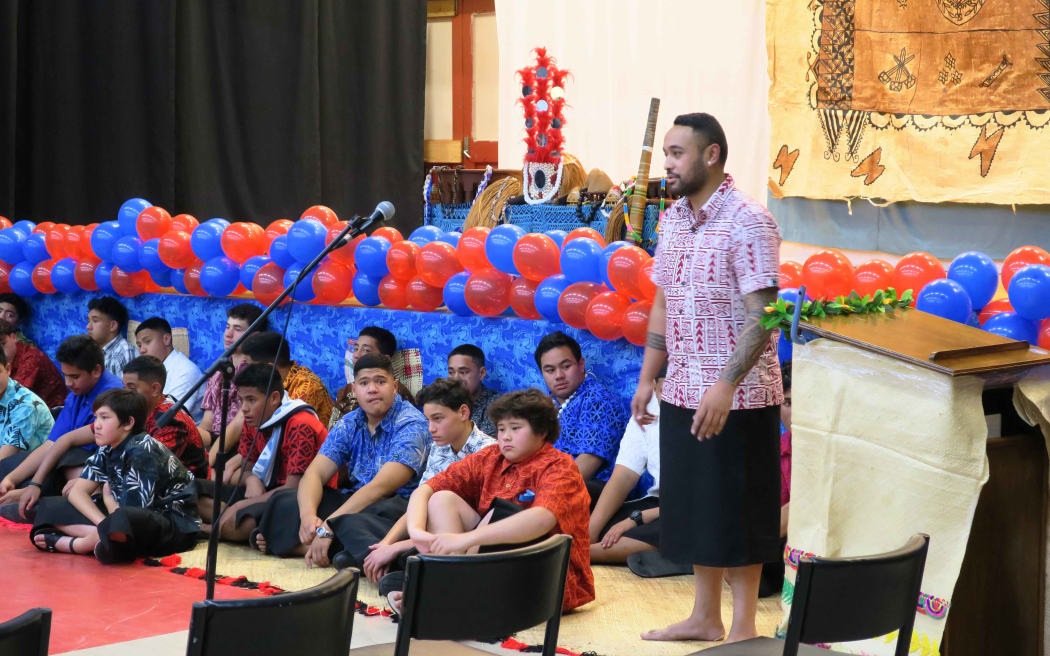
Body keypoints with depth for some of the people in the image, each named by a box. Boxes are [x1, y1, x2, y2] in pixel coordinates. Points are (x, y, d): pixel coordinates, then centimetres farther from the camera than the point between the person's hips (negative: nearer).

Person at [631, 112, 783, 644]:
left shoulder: (748, 222, -15)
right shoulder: (673, 218, 9)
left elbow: (762, 316, -21)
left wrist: (725, 386, -29)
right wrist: (647, 378, 14)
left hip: (737, 398, -7)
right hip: (682, 393, 7)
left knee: (737, 512, 1)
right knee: (693, 506, 14)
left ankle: (743, 628, 11)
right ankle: (705, 618, 26)